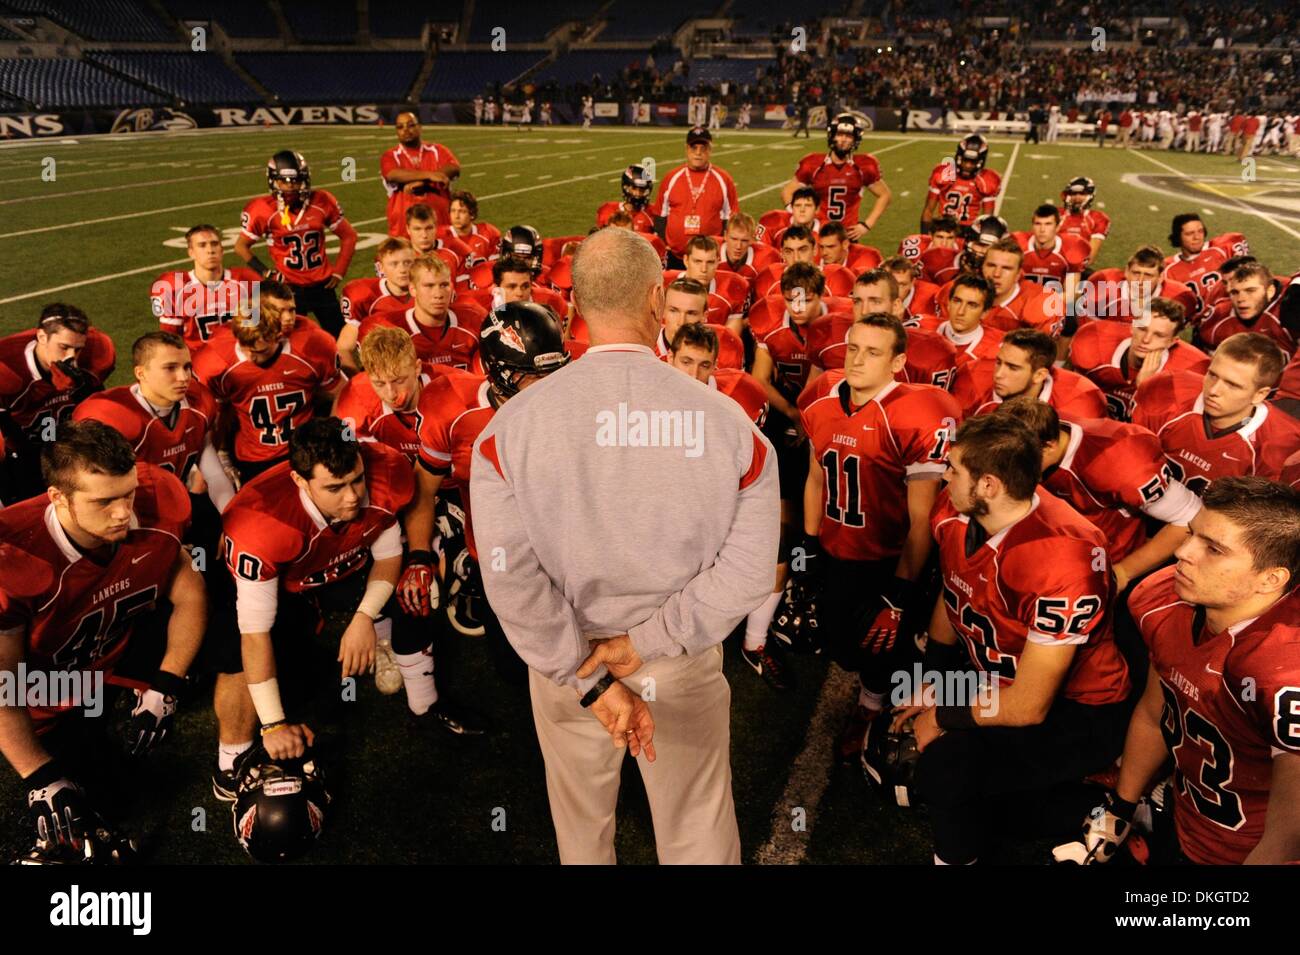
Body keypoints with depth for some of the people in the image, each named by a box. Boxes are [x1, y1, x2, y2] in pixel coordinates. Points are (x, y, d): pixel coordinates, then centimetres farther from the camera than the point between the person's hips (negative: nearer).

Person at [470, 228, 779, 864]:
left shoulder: (510, 424, -15)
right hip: (685, 667, 0)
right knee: (697, 833, 21)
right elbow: (748, 571, -16)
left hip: (562, 654, 1)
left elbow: (509, 575, -19)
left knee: (581, 823, 27)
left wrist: (589, 680, -13)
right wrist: (649, 641, -12)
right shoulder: (726, 419, -15)